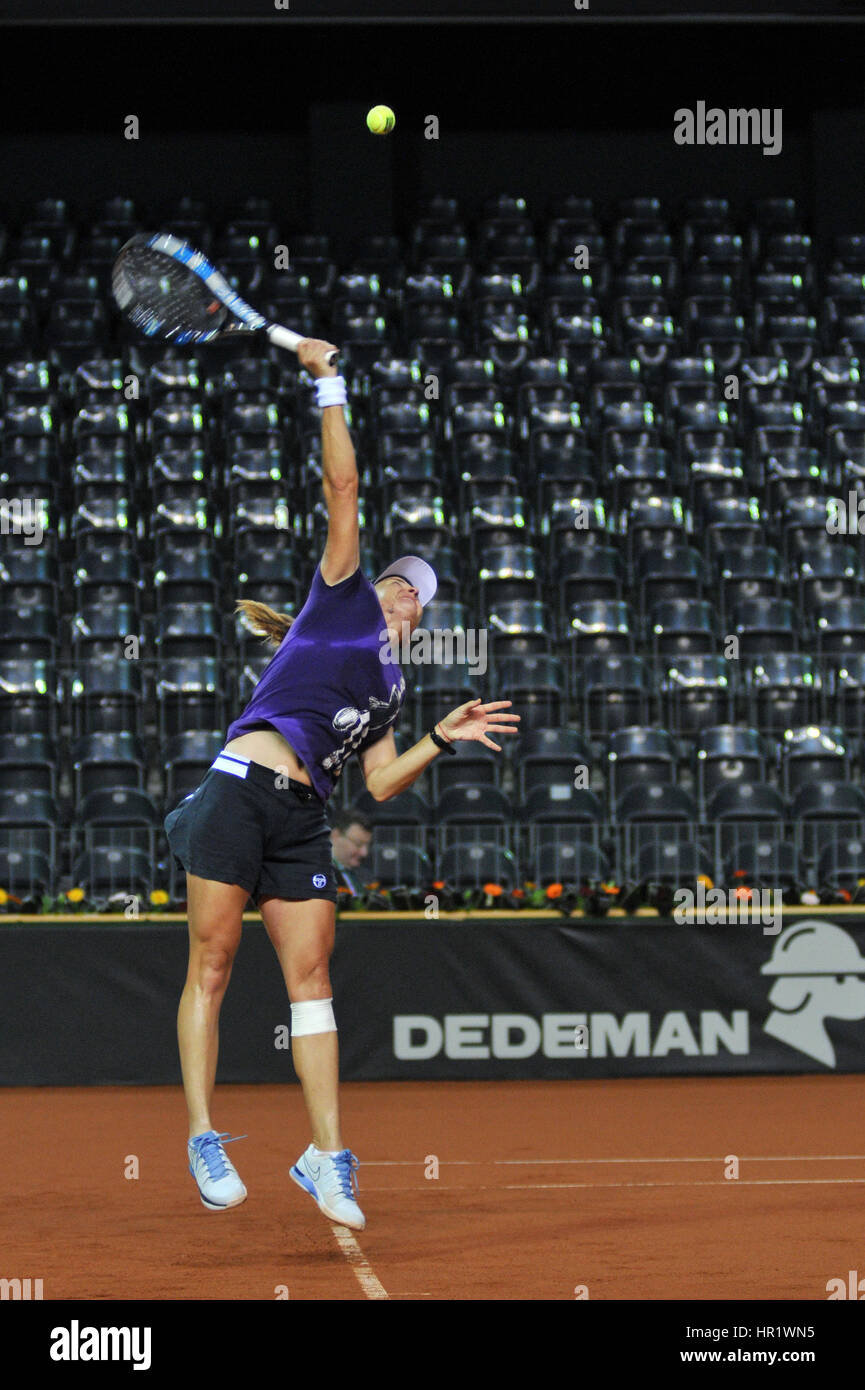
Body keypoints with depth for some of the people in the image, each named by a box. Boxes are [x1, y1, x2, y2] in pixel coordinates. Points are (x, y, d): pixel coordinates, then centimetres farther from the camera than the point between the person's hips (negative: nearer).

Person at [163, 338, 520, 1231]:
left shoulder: (388, 688, 25)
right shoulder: (342, 594, 12)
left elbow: (380, 784, 20)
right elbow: (342, 485, 8)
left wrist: (443, 738, 11)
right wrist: (330, 387, 4)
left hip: (301, 821, 6)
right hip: (239, 789, -6)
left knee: (310, 974, 1)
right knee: (211, 966, -5)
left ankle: (326, 1154, -1)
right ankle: (202, 1140, -2)